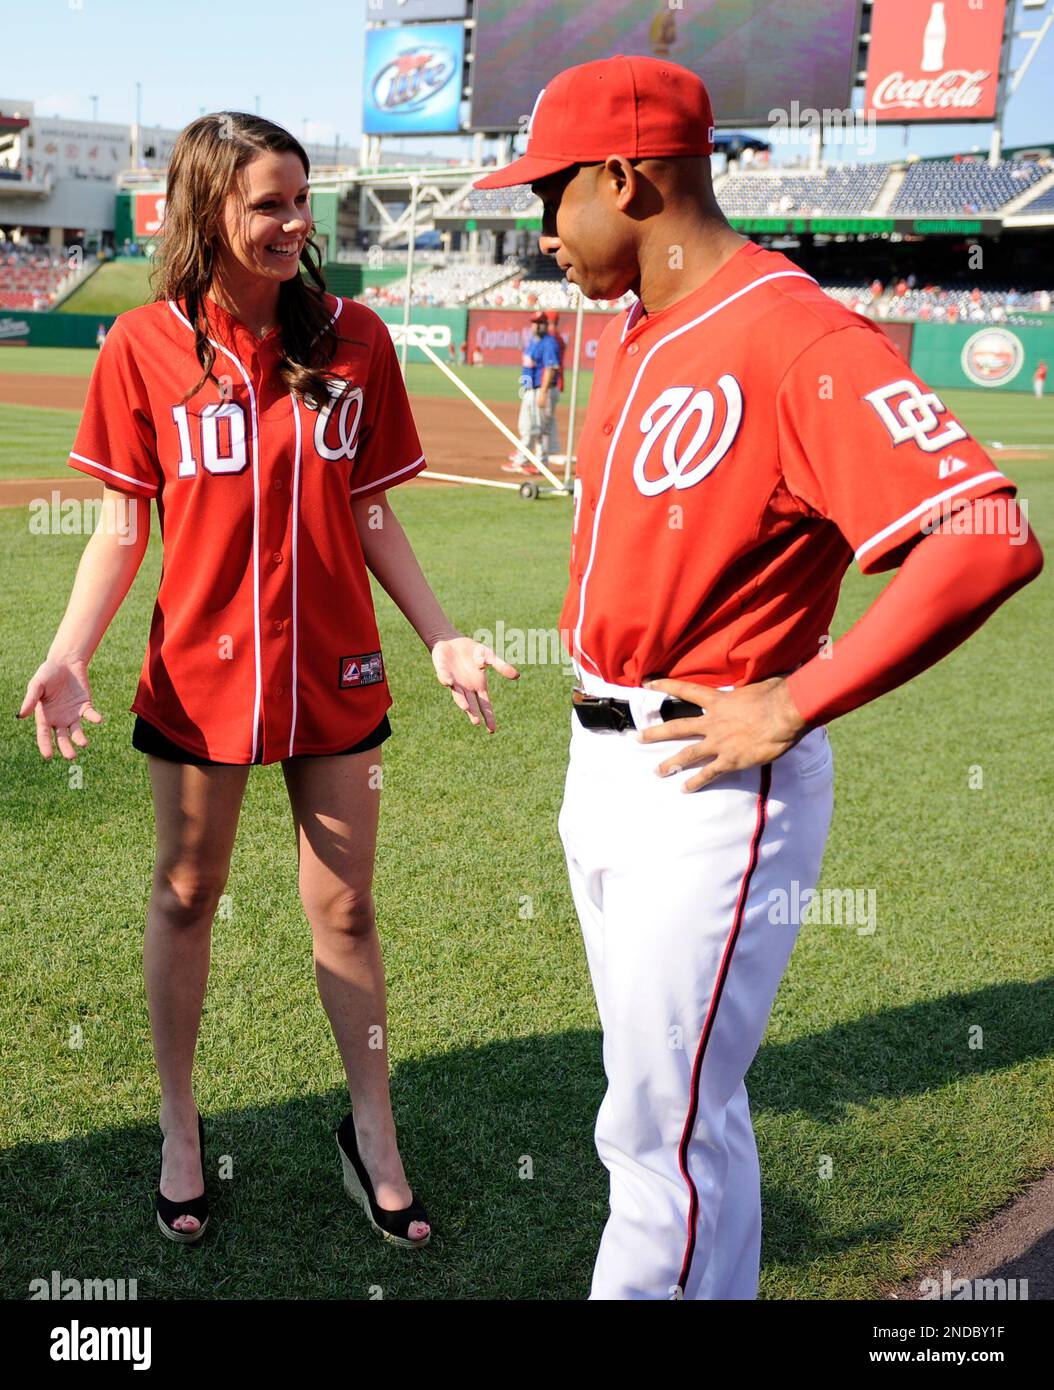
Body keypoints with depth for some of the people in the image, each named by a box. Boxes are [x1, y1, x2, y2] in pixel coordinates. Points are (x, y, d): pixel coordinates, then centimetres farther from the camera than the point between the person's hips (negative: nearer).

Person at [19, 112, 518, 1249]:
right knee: (185, 896, 14)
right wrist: (70, 652, -16)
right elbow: (123, 524, -2)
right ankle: (179, 1129, 33)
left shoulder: (353, 339, -1)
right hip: (199, 672, -1)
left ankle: (372, 1134, 28)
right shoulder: (144, 347, -6)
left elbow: (371, 516, 4)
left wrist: (441, 638, -3)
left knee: (345, 909, 9)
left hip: (333, 674, 1)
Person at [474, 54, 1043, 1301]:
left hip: (713, 788, -9)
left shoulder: (796, 339, -20)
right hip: (601, 764, 10)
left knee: (667, 1127, -1)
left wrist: (789, 707, -24)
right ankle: (709, 1281, 39)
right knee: (653, 1103, 21)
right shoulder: (630, 336, 10)